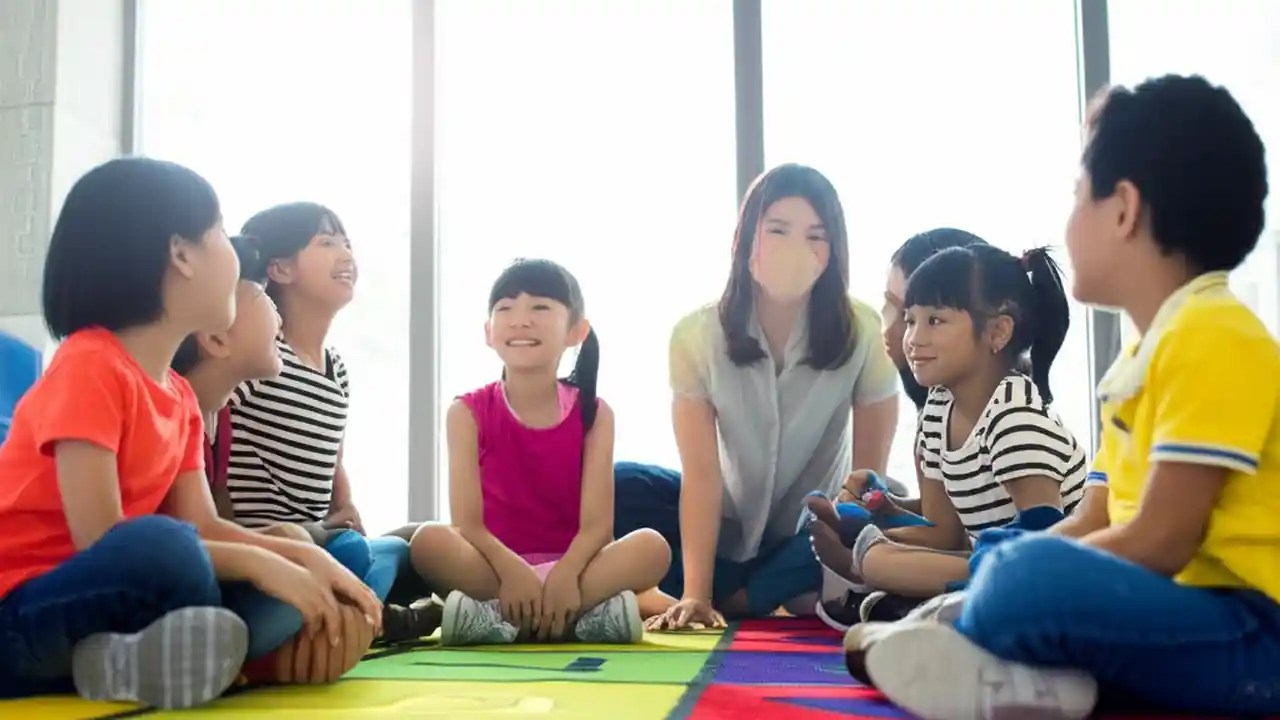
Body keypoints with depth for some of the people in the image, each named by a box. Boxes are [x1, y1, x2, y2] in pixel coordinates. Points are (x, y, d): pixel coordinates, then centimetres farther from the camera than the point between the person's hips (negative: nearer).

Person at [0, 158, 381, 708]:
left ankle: (124, 658, -19)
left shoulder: (179, 395, 9)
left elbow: (203, 525, 4)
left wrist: (306, 557, -11)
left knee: (281, 581, -7)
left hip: (95, 603, 9)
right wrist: (258, 562, -23)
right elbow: (100, 542, -22)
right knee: (163, 547, -37)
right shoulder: (89, 365, -17)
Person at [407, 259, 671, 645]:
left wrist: (565, 575, -29)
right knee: (429, 541, -31)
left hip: (570, 566, 1)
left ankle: (498, 616, -29)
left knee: (652, 546, -26)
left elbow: (597, 523, -8)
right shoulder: (468, 412, -1)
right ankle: (584, 615, -31)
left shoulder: (593, 413, 2)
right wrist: (512, 571, -30)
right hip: (495, 565, -1)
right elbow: (467, 524, -11)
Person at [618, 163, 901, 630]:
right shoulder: (697, 334, -15)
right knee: (618, 489, -23)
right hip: (728, 525, 1)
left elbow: (869, 479, -15)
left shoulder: (863, 333, -18)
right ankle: (777, 597, -18)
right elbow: (701, 473, -21)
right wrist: (694, 593, -30)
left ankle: (729, 599, -17)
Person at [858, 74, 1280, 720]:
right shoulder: (1144, 354, 15)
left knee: (1023, 579, -36)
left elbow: (1158, 543, -20)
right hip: (1180, 615, 11)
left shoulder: (1211, 337, -16)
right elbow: (1102, 522, 16)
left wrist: (1016, 577, -9)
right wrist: (986, 571, 4)